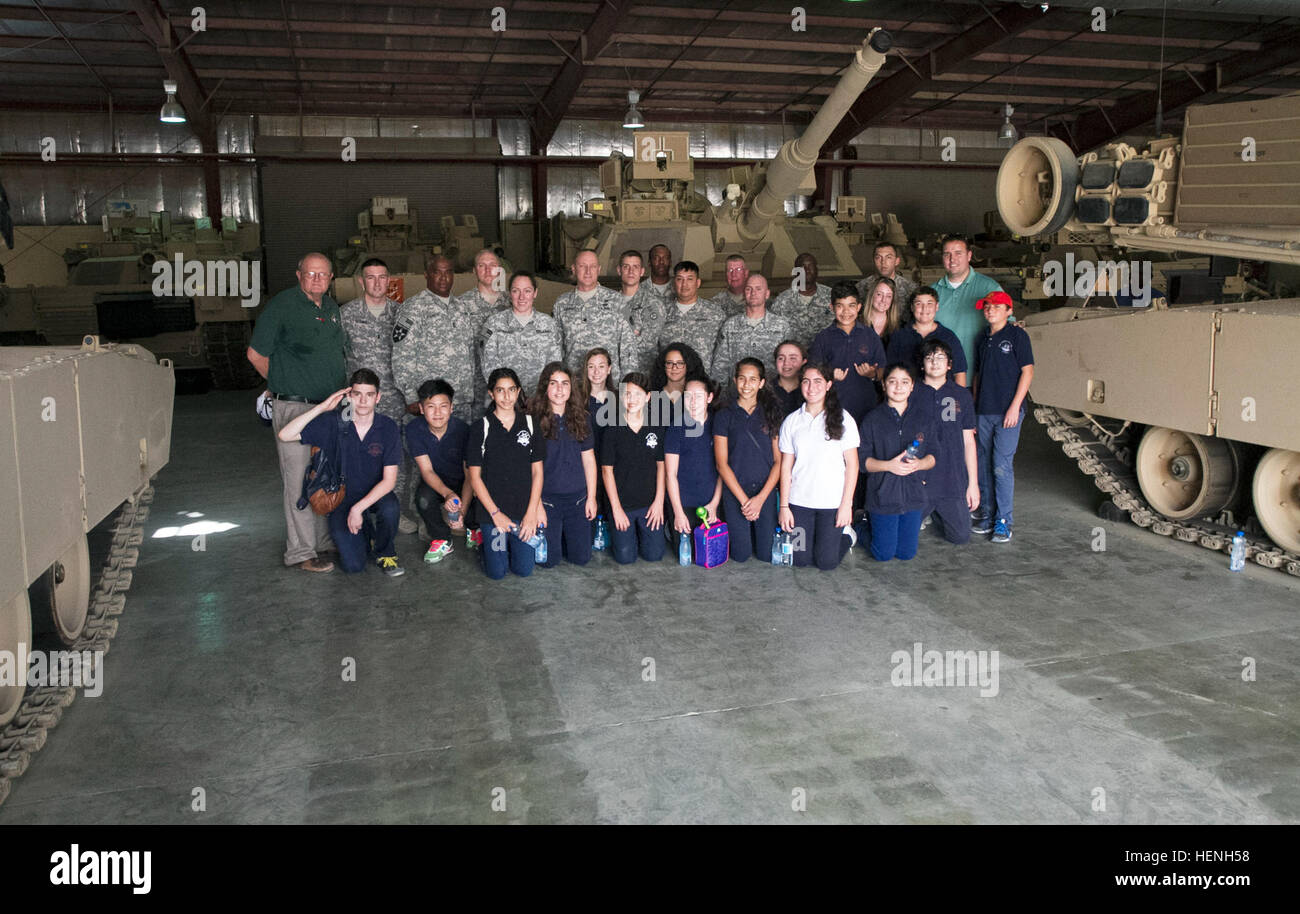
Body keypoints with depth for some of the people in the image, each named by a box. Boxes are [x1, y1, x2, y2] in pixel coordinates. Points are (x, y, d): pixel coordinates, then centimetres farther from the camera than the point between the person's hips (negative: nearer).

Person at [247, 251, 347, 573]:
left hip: (329, 405, 7)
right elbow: (256, 354, -7)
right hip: (294, 407, -7)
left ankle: (325, 539, 27)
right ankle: (300, 552, 3)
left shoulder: (332, 307, 12)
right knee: (299, 479, -4)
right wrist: (284, 385, 2)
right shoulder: (282, 305, -10)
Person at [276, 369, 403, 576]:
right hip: (341, 499, 0)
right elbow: (284, 435, -17)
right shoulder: (333, 423, -8)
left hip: (374, 495, 0)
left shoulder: (388, 428, -9)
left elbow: (389, 480, -13)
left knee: (389, 507, -36)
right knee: (353, 565, -15)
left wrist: (358, 508, -24)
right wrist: (321, 408, -22)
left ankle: (384, 552, -3)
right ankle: (364, 530, 21)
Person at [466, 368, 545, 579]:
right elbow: (475, 476, -4)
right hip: (492, 510, -2)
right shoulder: (480, 428, -4)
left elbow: (537, 471, 3)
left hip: (524, 509, 2)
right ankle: (484, 541, 31)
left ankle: (513, 543, 33)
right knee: (496, 573, 0)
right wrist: (495, 513, -11)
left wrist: (532, 512, -6)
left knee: (524, 570, 2)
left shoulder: (530, 424, 2)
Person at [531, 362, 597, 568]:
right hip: (547, 497, -3)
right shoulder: (535, 421, -9)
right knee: (549, 561, 0)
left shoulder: (581, 419, 3)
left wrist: (591, 497, 4)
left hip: (577, 497, 3)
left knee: (581, 558, 6)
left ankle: (564, 535, 36)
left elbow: (589, 459, 8)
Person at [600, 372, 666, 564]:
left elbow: (661, 465, 5)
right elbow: (607, 470, -6)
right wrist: (616, 508, -9)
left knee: (654, 555, 0)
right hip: (622, 503, -2)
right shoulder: (614, 430, -7)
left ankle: (641, 532, 31)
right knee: (625, 557, -3)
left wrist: (659, 501, -3)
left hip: (649, 503, 2)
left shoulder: (655, 428, 0)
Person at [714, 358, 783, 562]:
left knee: (766, 552, 4)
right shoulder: (724, 416, 0)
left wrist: (761, 498, -10)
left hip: (766, 493, 1)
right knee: (741, 555, 1)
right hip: (734, 493, -1)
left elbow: (779, 461, 1)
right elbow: (722, 464, -3)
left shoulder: (771, 414, 4)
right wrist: (743, 499, -10)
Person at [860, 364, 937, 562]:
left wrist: (918, 464, -17)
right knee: (883, 554, 2)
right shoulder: (873, 419, -3)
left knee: (906, 553, 9)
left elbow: (933, 456, 5)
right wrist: (888, 465, -22)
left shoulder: (923, 417, 4)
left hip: (913, 495, 3)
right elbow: (863, 460, -5)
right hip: (883, 495, -2)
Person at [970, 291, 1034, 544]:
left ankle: (1003, 521, 0)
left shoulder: (1017, 335, -3)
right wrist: (973, 410, 14)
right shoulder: (982, 338, 14)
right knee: (984, 465, 9)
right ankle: (986, 515, 20)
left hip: (1008, 411, -6)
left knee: (1002, 466, -8)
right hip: (983, 412, 6)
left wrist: (1015, 407, -12)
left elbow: (1027, 372, -6)